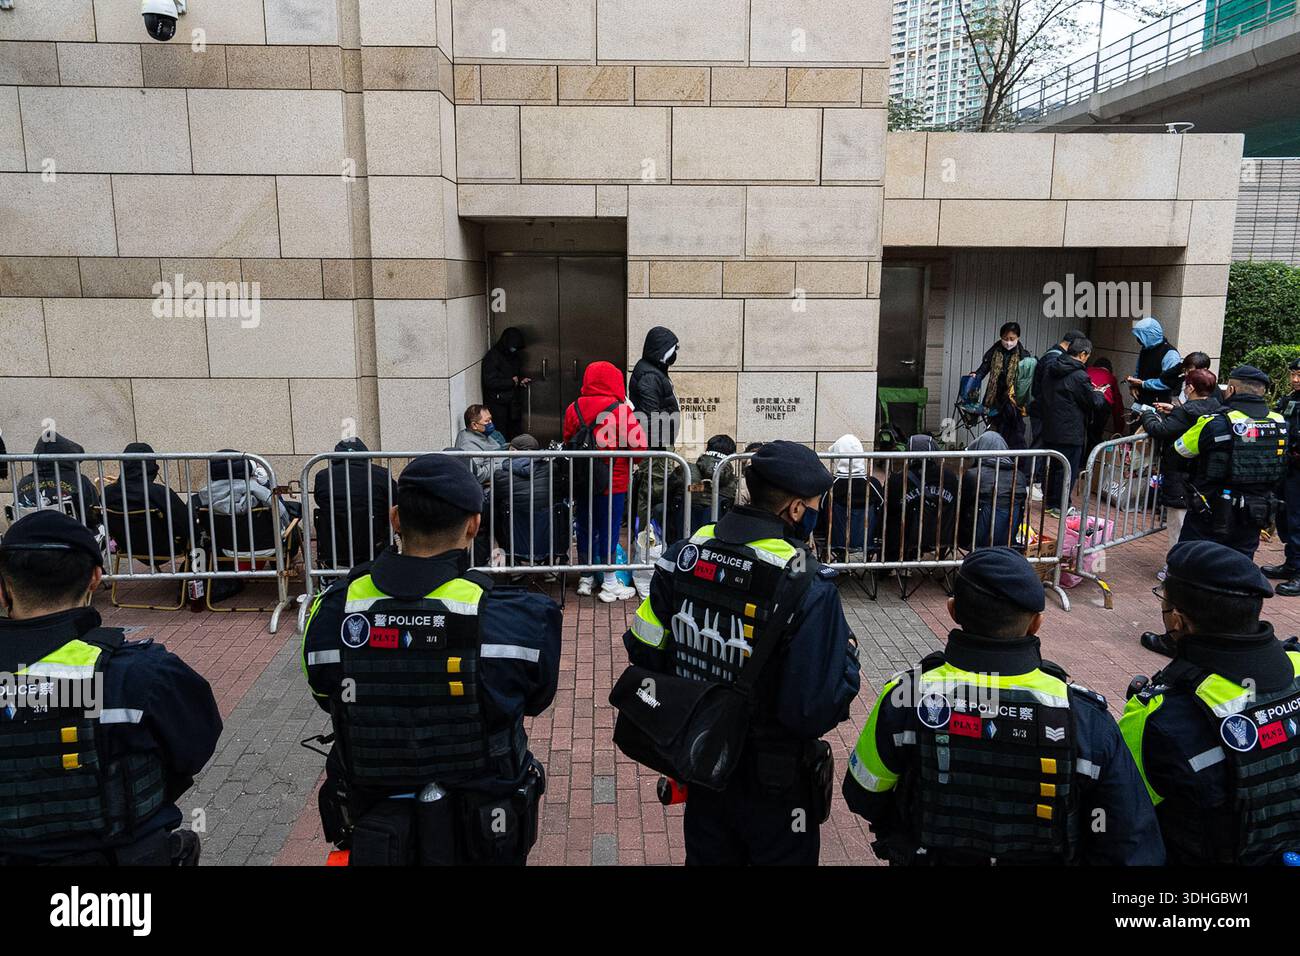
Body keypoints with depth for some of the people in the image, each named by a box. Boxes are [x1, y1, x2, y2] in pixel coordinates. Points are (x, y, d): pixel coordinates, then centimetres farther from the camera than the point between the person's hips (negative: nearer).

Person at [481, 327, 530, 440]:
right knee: (501, 438, -7)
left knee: (516, 434, 7)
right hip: (498, 404, -7)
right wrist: (511, 381, -14)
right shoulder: (492, 357, -12)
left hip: (513, 404, 7)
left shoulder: (514, 356, 12)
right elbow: (490, 382, -20)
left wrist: (522, 380, 3)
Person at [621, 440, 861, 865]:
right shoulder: (807, 587, -27)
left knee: (708, 856, 26)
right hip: (771, 785, -5)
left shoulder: (684, 554, -11)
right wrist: (847, 652, -9)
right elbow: (819, 708, -27)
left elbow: (644, 650, -4)